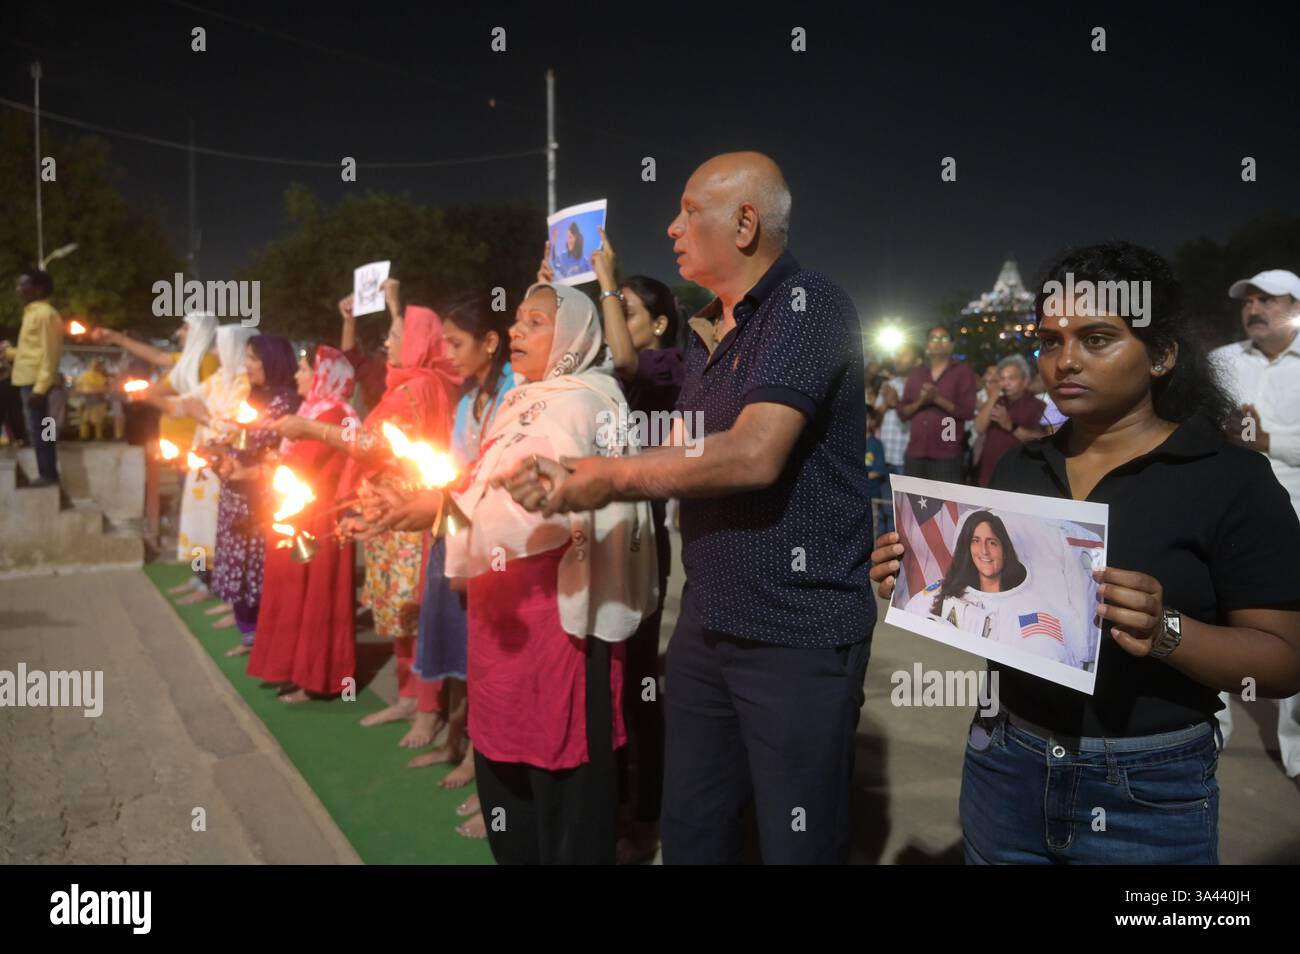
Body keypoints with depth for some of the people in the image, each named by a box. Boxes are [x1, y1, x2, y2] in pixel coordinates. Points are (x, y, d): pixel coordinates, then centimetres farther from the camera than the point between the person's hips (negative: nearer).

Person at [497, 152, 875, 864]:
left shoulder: (809, 305, -14)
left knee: (798, 846, 8)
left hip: (798, 634, -8)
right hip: (705, 624, 8)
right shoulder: (707, 331, 14)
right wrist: (572, 481, 0)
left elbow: (752, 456, -26)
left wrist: (610, 475, -15)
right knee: (690, 835, 18)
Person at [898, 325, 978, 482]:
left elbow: (968, 412, -5)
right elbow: (902, 412, 11)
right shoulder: (916, 373, 16)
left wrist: (937, 399, -16)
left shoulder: (963, 373, 3)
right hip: (915, 454, 4)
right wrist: (920, 402, -9)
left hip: (946, 456, -4)